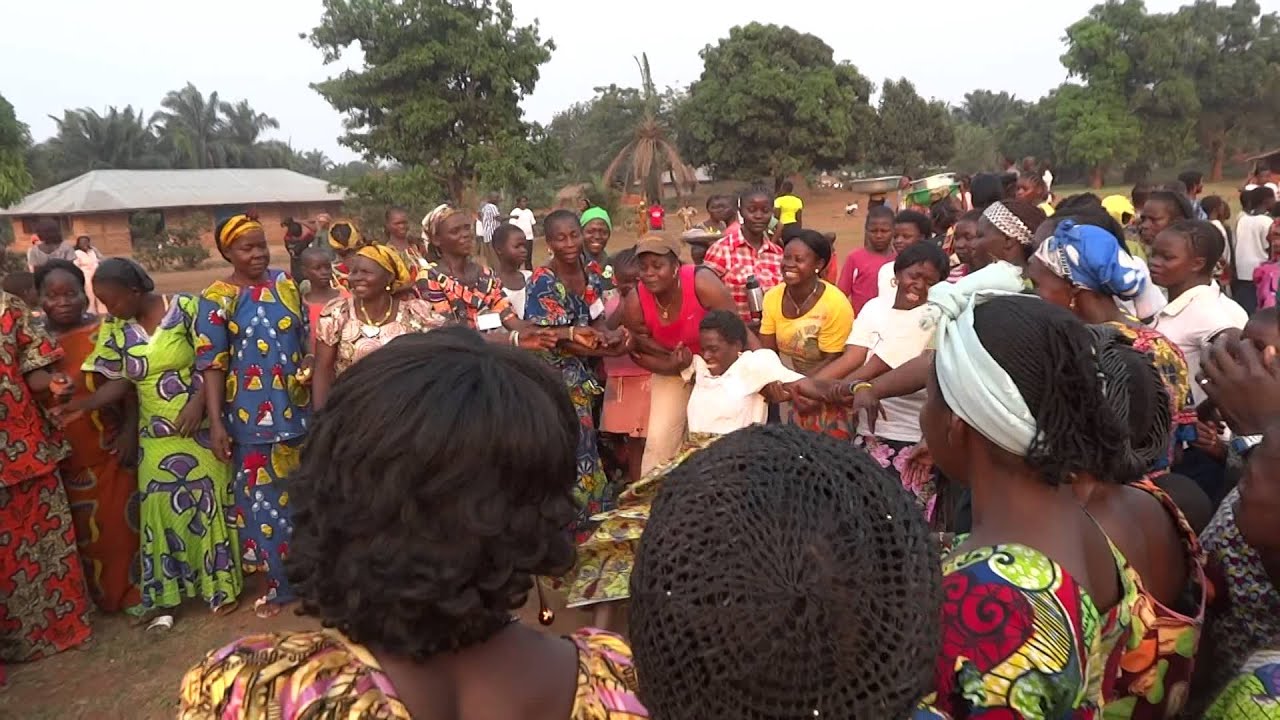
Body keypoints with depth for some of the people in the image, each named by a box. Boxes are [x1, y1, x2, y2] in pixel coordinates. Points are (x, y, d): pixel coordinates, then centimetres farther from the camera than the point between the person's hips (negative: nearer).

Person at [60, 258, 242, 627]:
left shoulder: (186, 307, -11)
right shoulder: (115, 329, 2)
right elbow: (119, 381, 1)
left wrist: (198, 401, -22)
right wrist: (83, 404, -14)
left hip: (199, 428, -4)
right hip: (156, 436, 4)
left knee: (208, 503, 5)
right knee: (161, 509, 8)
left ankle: (222, 586, 19)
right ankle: (165, 597, 21)